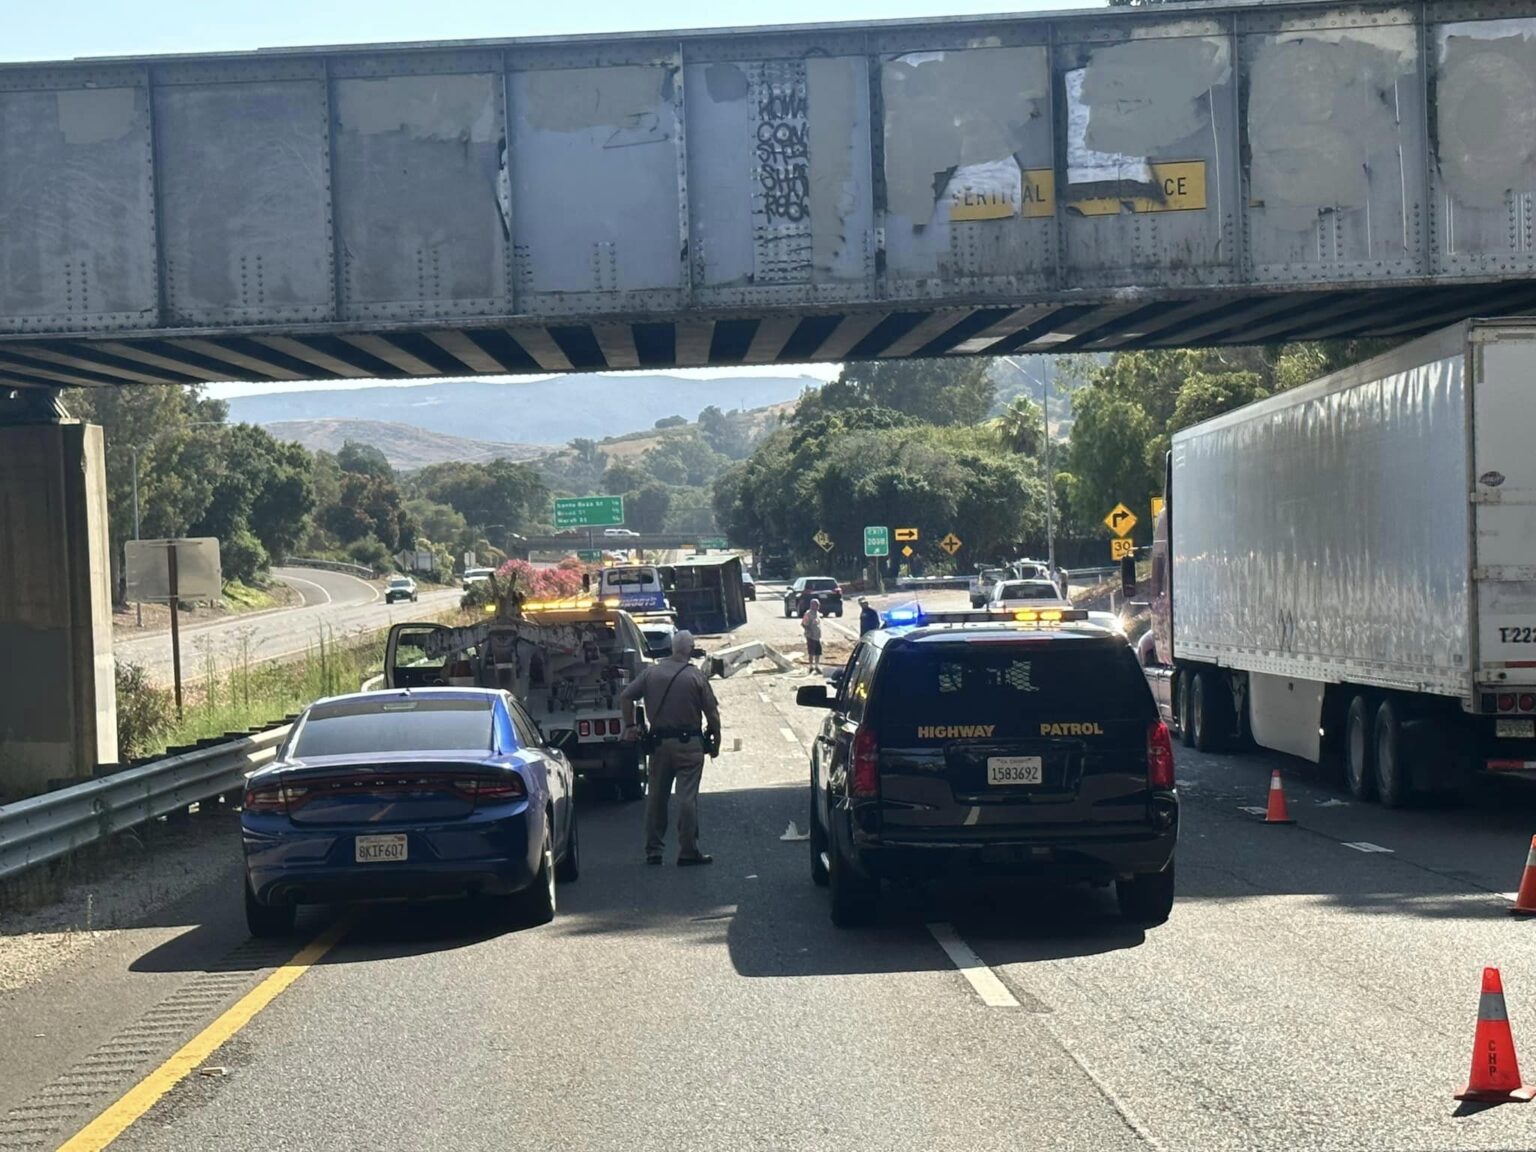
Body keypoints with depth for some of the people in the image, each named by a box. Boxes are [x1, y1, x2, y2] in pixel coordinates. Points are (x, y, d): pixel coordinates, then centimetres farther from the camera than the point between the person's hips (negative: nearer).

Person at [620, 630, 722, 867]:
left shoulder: (651, 672, 1)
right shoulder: (696, 677, -7)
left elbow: (625, 697, 2)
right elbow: (712, 713, -7)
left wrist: (629, 726, 12)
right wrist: (716, 740, 6)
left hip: (659, 742, 3)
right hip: (689, 743, -3)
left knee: (656, 797, 11)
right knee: (687, 798, -1)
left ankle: (653, 850, 15)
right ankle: (688, 852, 0)